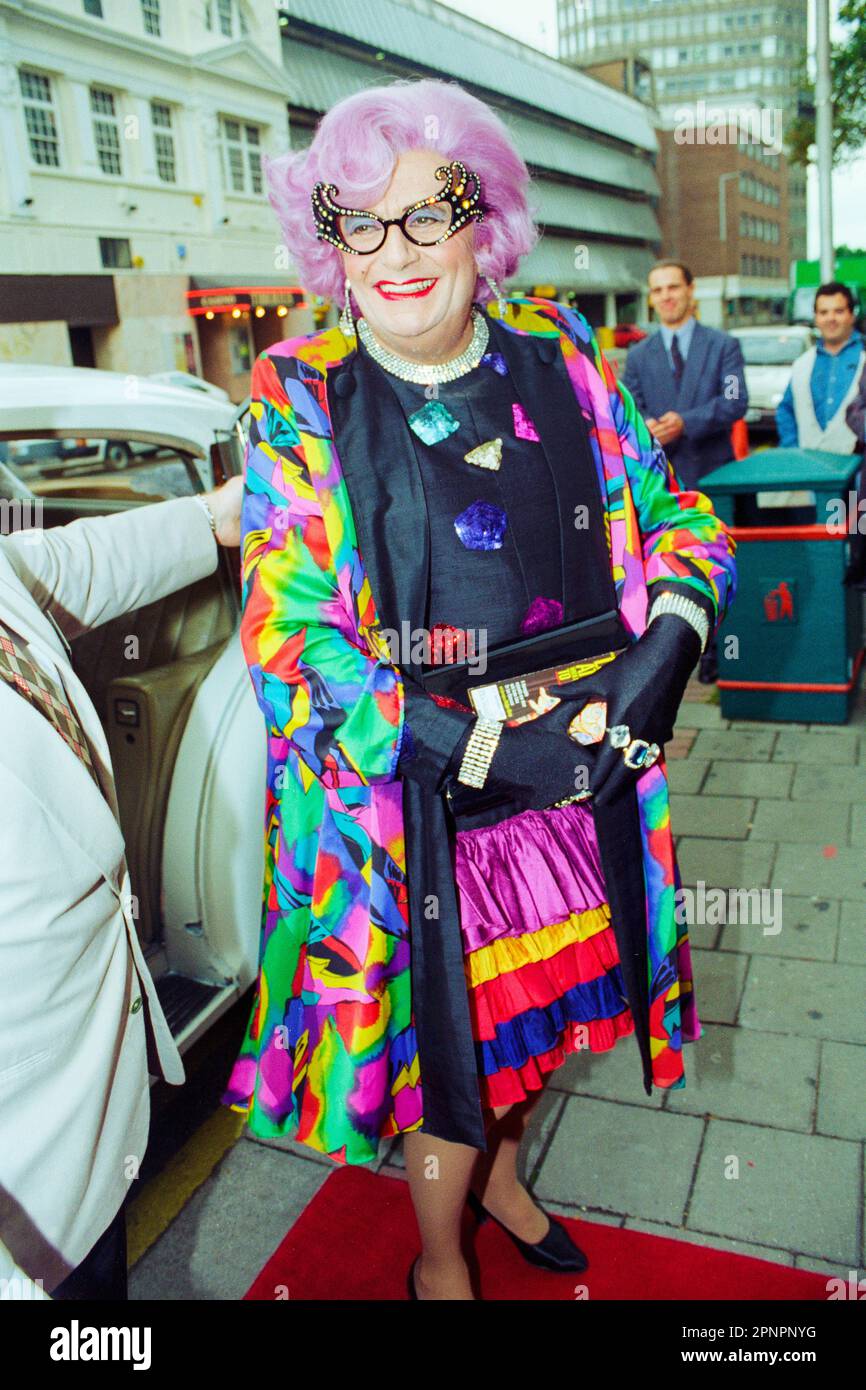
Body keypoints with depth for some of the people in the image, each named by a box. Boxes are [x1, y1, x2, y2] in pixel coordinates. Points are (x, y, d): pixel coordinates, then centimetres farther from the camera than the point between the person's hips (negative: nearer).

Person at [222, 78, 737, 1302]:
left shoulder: (559, 356, 1)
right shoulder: (300, 400, -9)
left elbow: (675, 518, 7)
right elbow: (291, 634, -15)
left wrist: (663, 653, -14)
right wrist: (488, 748, -22)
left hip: (580, 774, 4)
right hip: (417, 798, -4)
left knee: (545, 999, 23)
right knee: (454, 1038, 11)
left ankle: (500, 1173, 56)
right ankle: (438, 1263, 44)